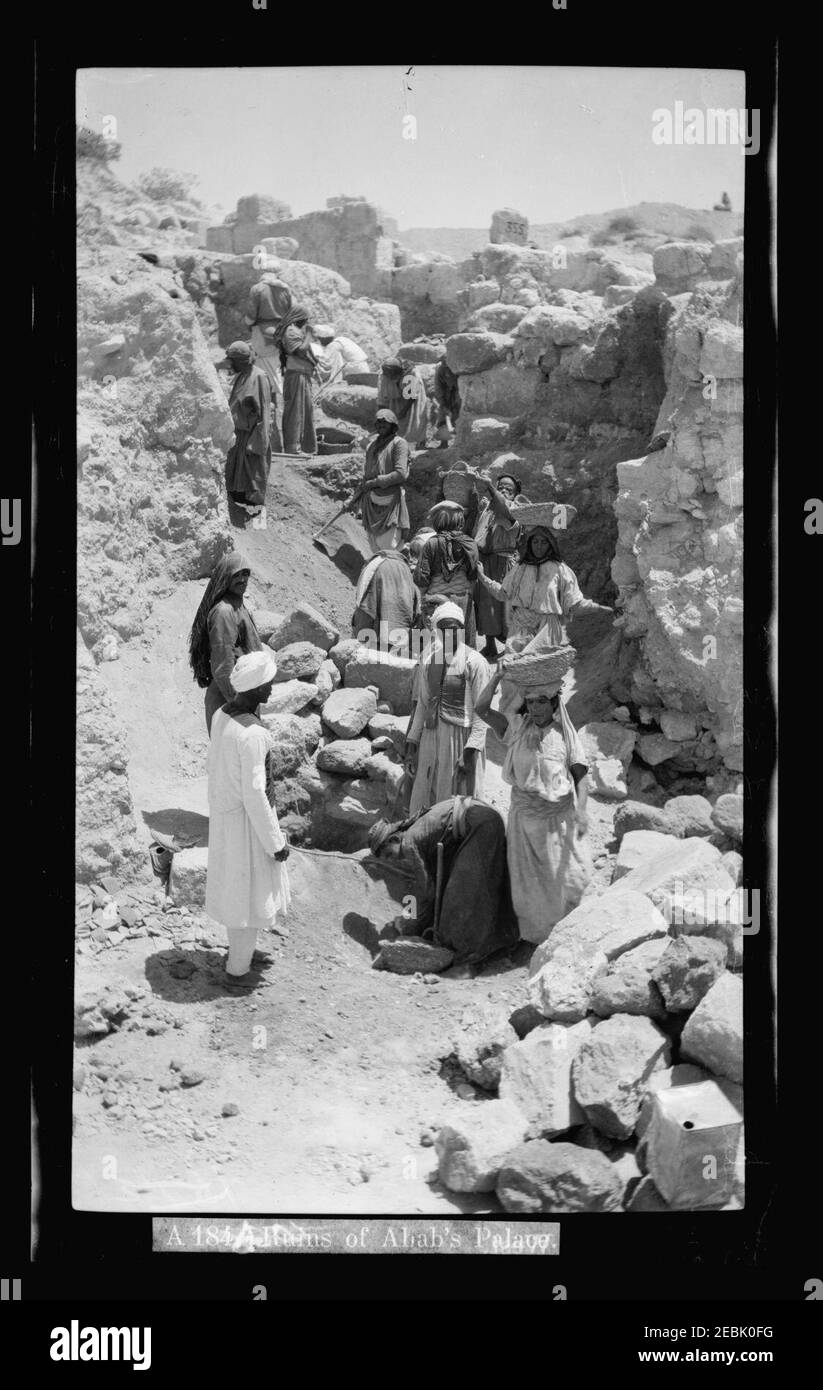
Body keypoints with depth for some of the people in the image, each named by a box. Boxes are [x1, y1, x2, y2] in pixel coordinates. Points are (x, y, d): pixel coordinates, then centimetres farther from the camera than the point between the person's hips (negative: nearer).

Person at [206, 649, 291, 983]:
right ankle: (238, 967, 27)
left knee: (235, 883, 25)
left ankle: (238, 950, 44)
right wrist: (275, 842, -17)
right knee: (252, 890, 11)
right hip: (248, 818, -8)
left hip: (223, 812, 8)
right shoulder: (252, 734, -31)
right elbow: (253, 794, -27)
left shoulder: (222, 715, -4)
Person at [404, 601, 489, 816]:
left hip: (462, 738, -5)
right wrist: (411, 742, 13)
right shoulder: (428, 657, 8)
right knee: (423, 805, 9)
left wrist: (471, 750, -18)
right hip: (431, 738, 6)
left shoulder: (474, 662, -10)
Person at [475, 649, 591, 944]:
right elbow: (482, 709, -12)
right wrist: (499, 674, -17)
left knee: (567, 878, 5)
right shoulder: (516, 728, -2)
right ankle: (535, 934, 24)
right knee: (528, 879, 8)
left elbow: (581, 775, -4)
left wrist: (581, 809, -17)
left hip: (559, 816, -1)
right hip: (524, 814, 1)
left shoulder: (565, 734, -5)